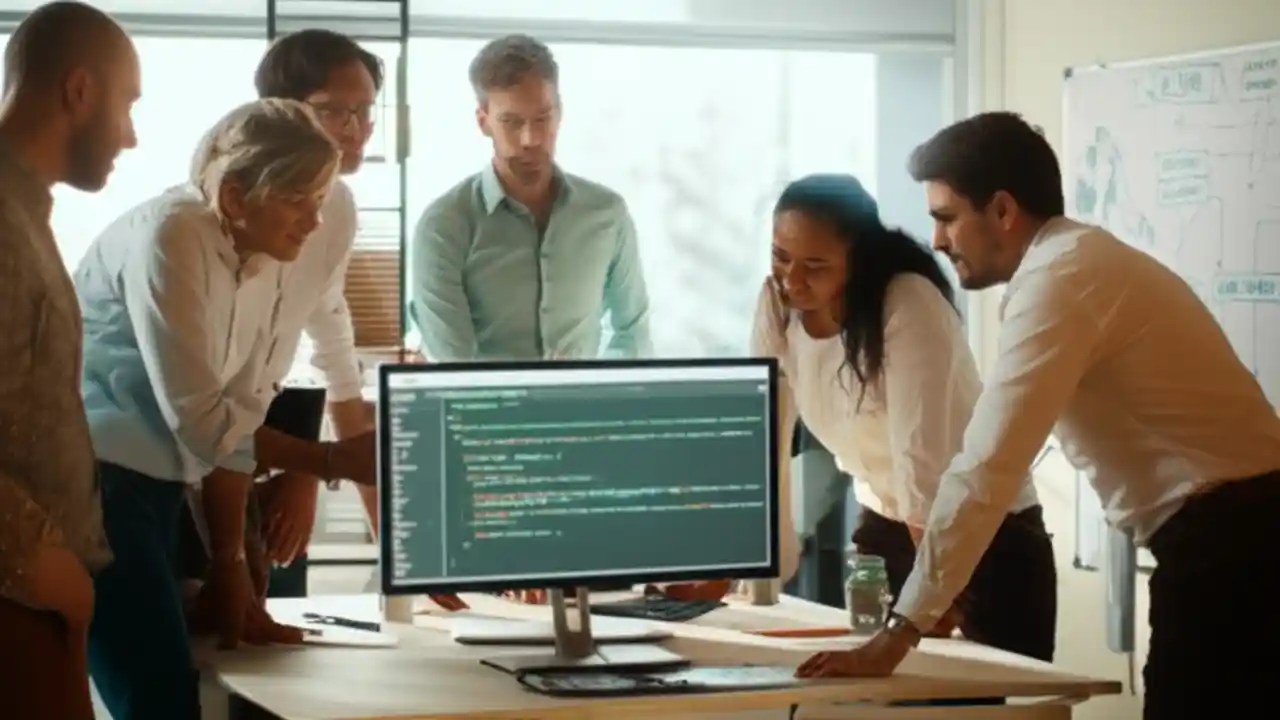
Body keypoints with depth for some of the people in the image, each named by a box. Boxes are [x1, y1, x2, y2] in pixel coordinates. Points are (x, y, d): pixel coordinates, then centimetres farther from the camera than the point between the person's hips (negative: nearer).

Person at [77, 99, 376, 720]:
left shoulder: (266, 264, 6)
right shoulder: (168, 237, -19)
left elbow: (230, 417, 6)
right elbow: (200, 418, -21)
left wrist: (231, 565, 5)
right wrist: (333, 461, -18)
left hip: (154, 483, 8)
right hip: (87, 476, -8)